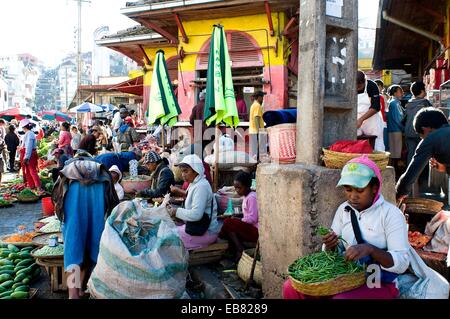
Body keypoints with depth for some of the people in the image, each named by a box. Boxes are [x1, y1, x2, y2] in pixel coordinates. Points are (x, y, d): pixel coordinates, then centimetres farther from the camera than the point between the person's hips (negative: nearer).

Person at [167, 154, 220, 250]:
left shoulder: (201, 186, -18)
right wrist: (174, 209, 1)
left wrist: (176, 212, -14)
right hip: (196, 226, 9)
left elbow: (196, 214, -26)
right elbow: (190, 210, 16)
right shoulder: (195, 184, 12)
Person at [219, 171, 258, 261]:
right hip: (249, 228, 10)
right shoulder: (246, 196, 13)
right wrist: (237, 219, 2)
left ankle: (239, 249, -7)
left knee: (228, 222, -18)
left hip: (255, 231, -10)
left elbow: (252, 219, -20)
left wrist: (238, 220, -11)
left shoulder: (252, 197, -15)